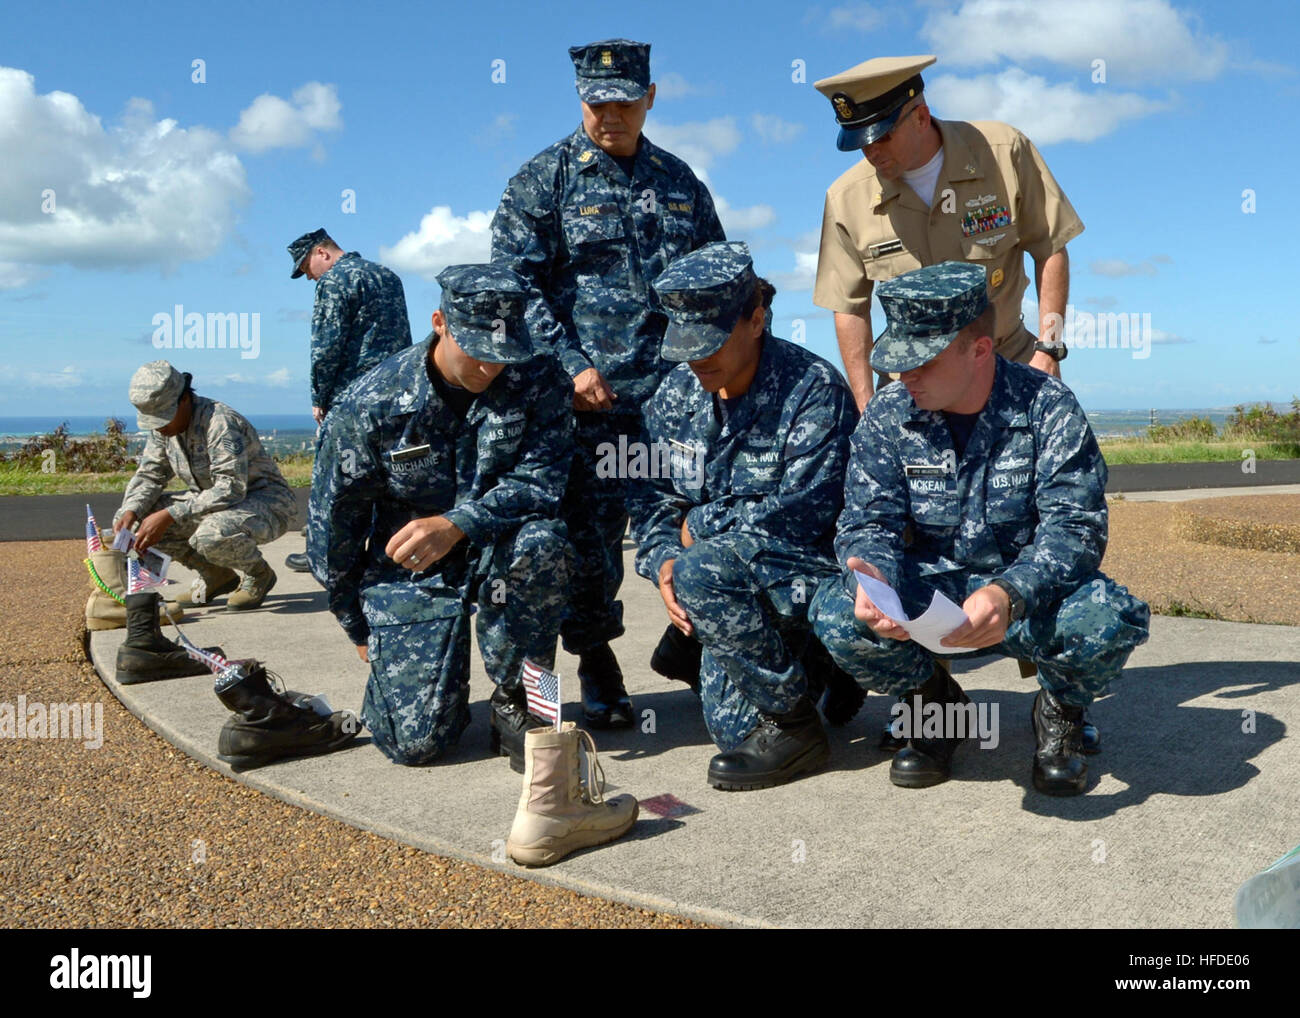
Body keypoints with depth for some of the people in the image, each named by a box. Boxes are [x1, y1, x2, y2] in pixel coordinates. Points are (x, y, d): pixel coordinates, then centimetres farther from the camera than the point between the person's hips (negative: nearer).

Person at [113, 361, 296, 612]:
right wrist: (130, 512, -15)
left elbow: (231, 489, -33)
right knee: (140, 517, -6)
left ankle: (258, 574, -5)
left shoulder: (220, 423, -27)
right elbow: (149, 474, 6)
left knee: (213, 534, -39)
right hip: (213, 504, 9)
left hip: (266, 502, -8)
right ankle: (217, 576, 7)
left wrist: (170, 515, -36)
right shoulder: (162, 426, -1)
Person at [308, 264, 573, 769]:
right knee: (415, 740, -13)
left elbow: (541, 481, -20)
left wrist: (454, 526, -37)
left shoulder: (537, 381, -12)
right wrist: (356, 627, 7)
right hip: (408, 571, -1)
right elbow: (333, 518, -3)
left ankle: (513, 699, -13)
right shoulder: (371, 403, -14)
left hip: (495, 554, 1)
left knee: (541, 542, -36)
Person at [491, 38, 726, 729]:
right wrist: (571, 365, -12)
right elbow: (516, 284, -4)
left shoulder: (680, 180, 16)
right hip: (591, 393, -3)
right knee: (590, 538, 0)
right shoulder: (545, 179, 3)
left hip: (681, 390, 4)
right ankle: (596, 665, 19)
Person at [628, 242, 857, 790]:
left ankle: (793, 725, -14)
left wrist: (699, 525, -11)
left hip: (813, 573, -6)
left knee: (703, 571, -31)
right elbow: (650, 499, 8)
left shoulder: (813, 389, -16)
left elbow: (801, 514, -23)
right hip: (743, 588, 6)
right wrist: (663, 561, -12)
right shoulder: (677, 393, 5)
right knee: (731, 725, -6)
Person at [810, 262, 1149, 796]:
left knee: (1111, 617, -34)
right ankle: (936, 705, 7)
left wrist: (1009, 596, -42)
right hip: (930, 590, 2)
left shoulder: (1047, 407, -14)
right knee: (836, 616, -26)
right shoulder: (886, 416, -6)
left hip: (1031, 595, -2)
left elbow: (1075, 526, -22)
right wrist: (871, 579, -36)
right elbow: (868, 522, -10)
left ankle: (1060, 710, 5)